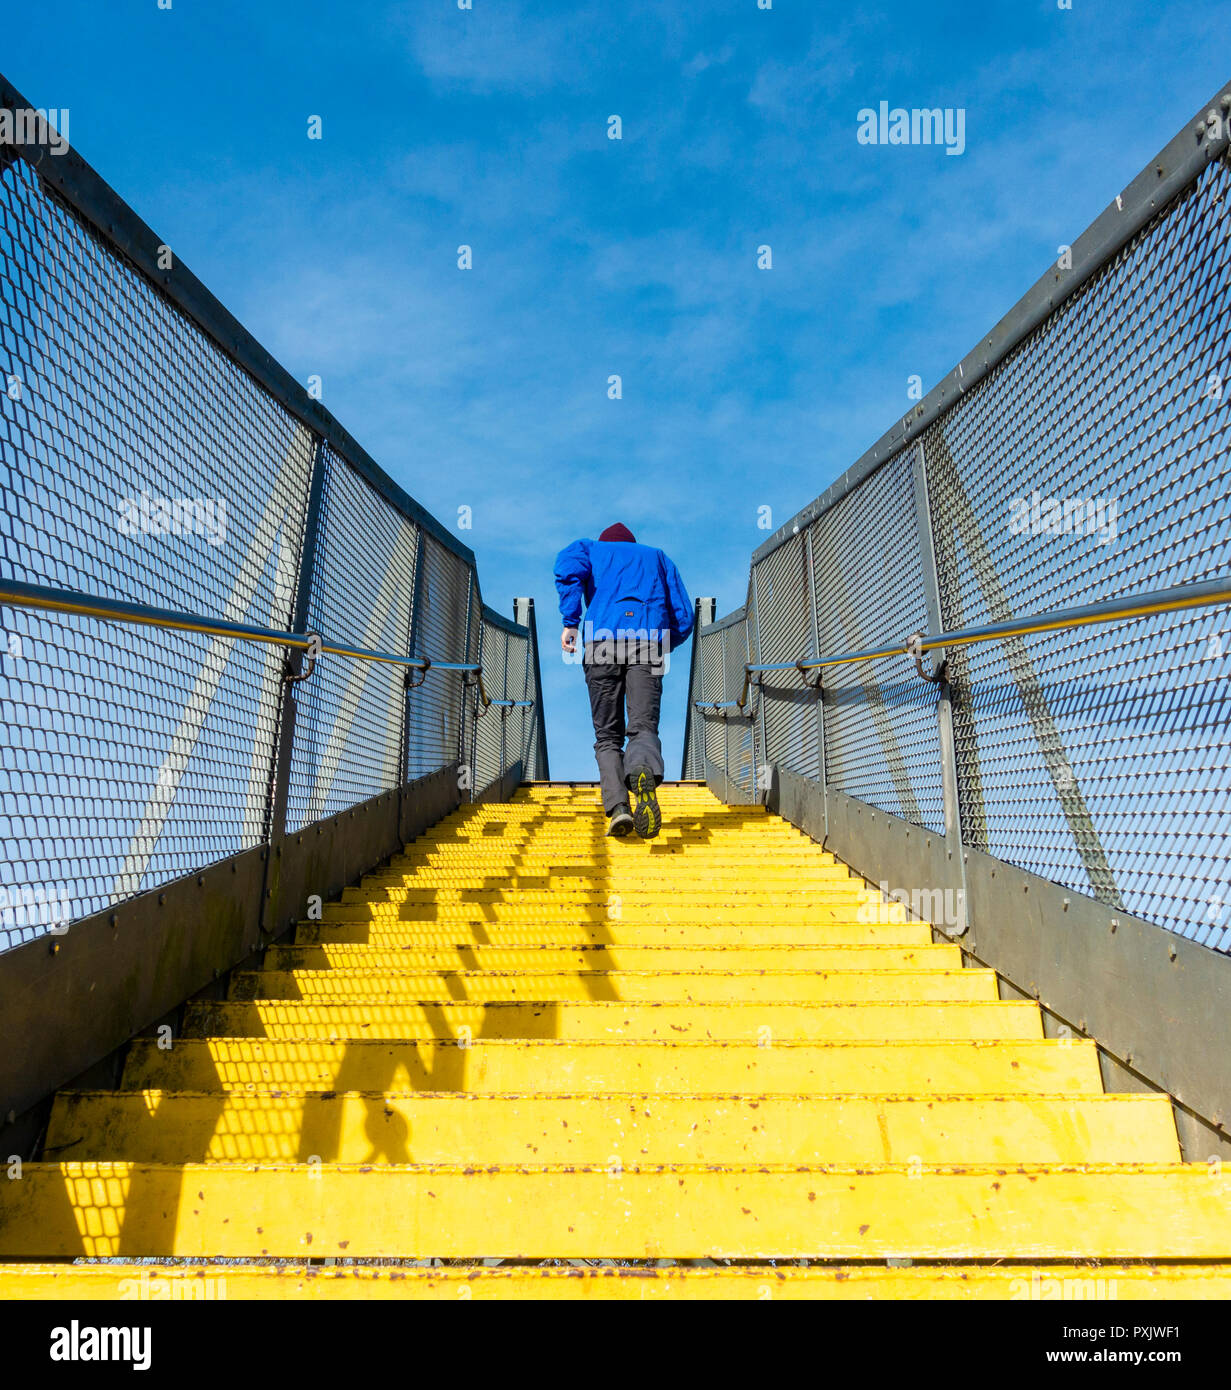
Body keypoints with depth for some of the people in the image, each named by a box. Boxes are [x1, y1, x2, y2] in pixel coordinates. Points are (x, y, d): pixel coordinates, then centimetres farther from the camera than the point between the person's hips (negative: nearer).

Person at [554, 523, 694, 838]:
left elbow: (567, 567, 1)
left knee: (607, 737, 6)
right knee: (644, 727, -11)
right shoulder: (658, 557, 33)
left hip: (603, 639, 0)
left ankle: (617, 807, -14)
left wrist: (570, 622, 0)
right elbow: (683, 617, 23)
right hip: (649, 641, 1)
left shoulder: (590, 549, 28)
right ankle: (644, 773, -45)